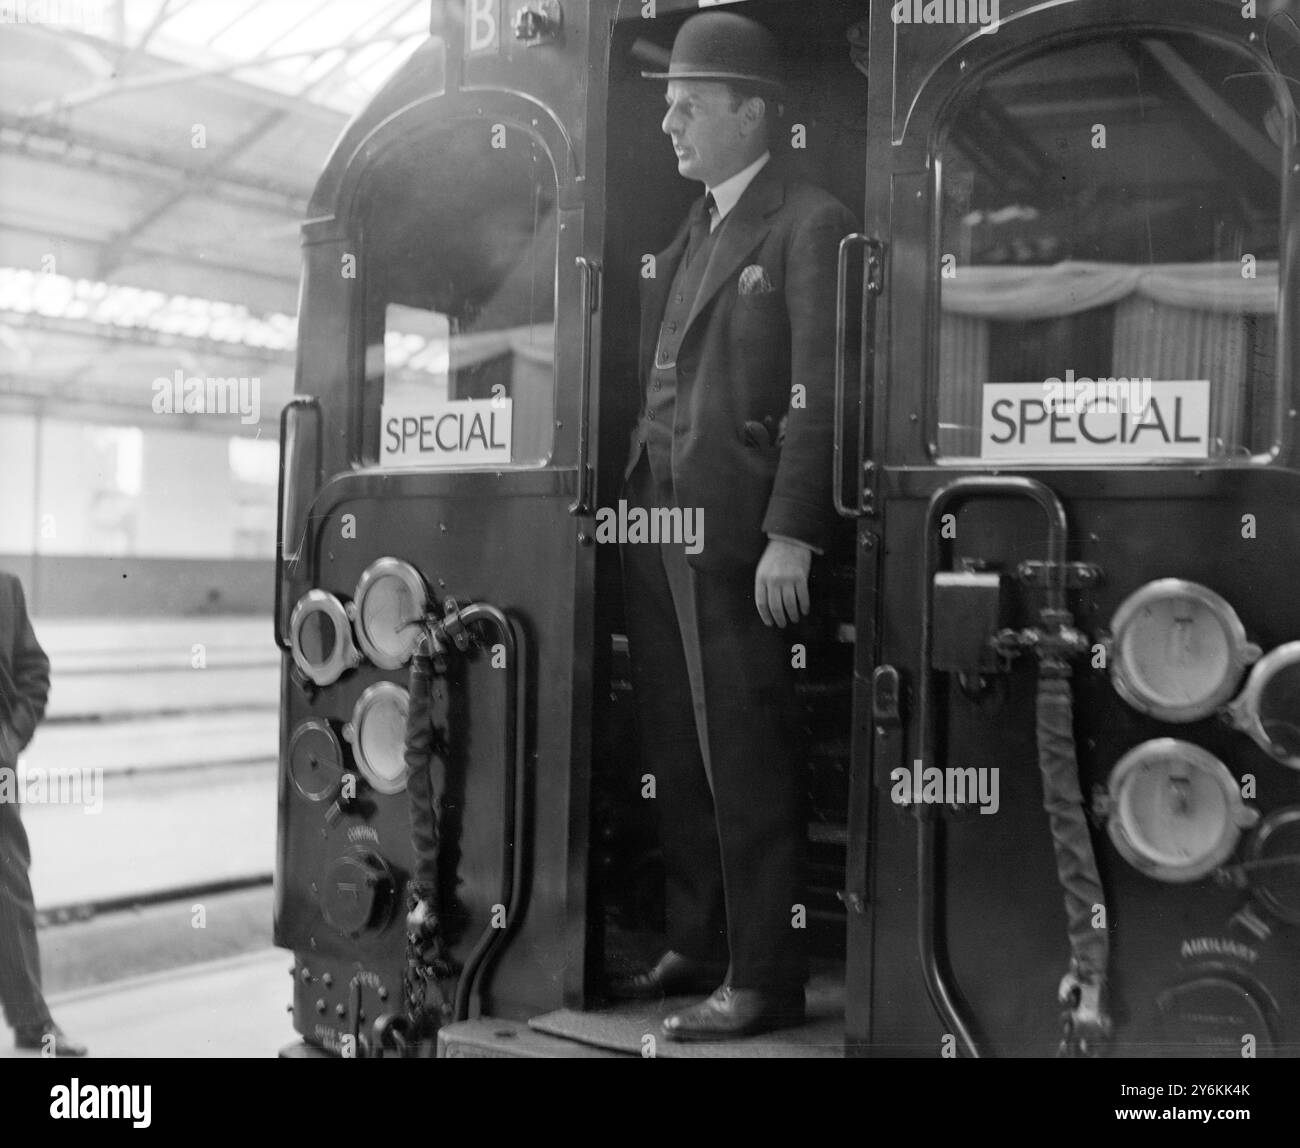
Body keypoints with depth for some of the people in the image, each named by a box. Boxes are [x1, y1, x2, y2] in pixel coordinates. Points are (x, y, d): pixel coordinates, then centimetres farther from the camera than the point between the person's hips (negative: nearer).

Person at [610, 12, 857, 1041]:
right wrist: (634, 492, 9)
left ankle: (764, 978, 7)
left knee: (747, 762, -3)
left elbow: (820, 394, -12)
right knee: (676, 756, 12)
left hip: (739, 532, -8)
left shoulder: (811, 225, -4)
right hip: (656, 523, 8)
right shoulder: (688, 233, 21)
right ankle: (697, 948, 24)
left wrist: (791, 535, -18)